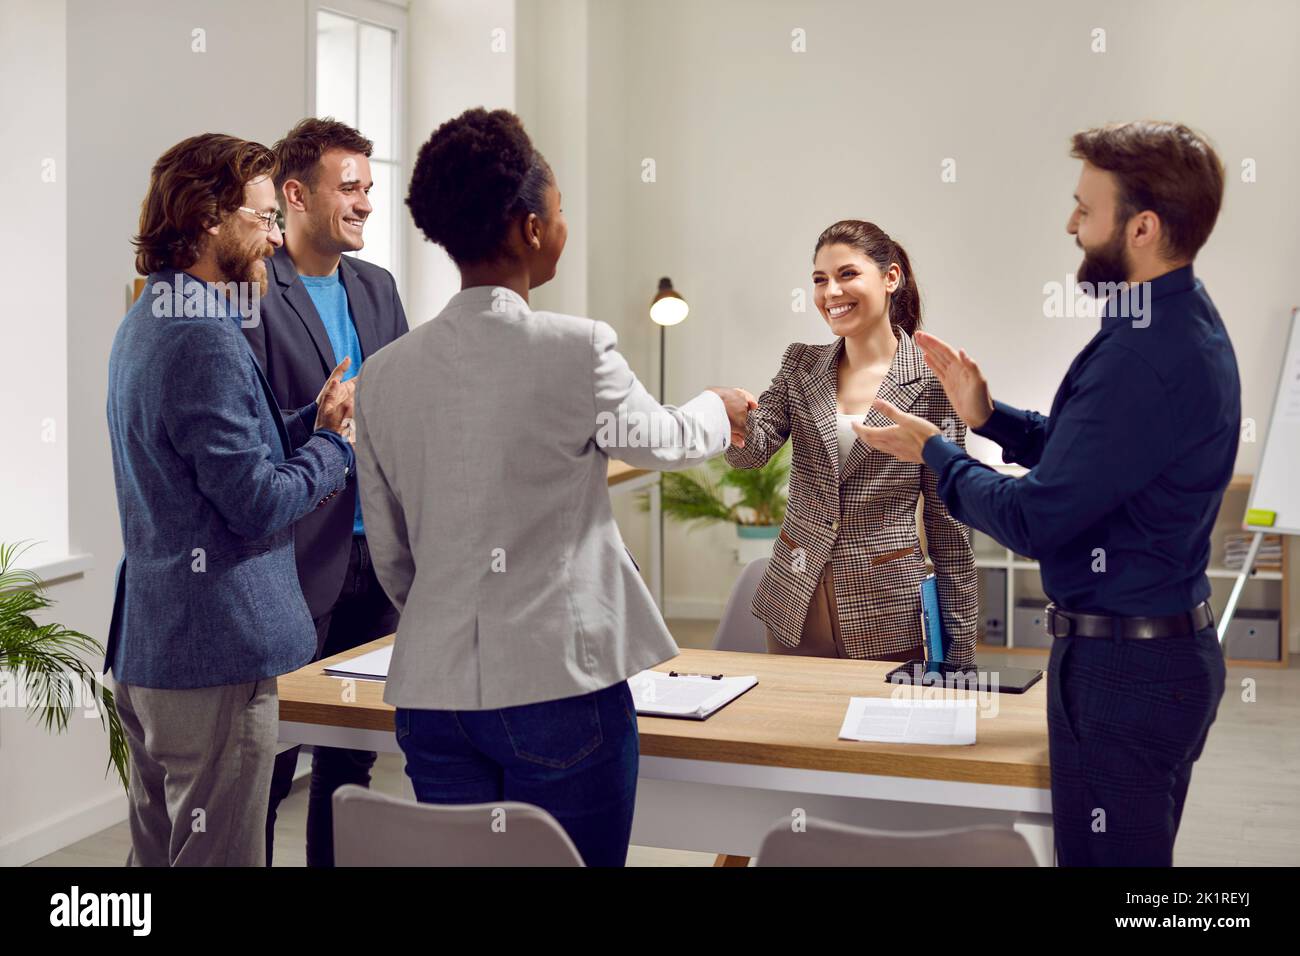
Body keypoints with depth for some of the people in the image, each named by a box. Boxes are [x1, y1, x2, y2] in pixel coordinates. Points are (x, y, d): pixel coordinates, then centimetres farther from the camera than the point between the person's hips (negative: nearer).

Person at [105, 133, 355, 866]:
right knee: (221, 854, 0)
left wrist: (312, 422, 5)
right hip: (215, 652, -10)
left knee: (160, 849, 19)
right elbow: (258, 504, -20)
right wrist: (333, 445, -4)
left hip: (148, 643, 11)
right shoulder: (205, 344, -19)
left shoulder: (145, 326, 14)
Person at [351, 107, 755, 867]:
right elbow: (661, 441, 9)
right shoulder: (579, 351, -12)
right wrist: (720, 410, 31)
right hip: (560, 685, -4)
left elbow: (391, 559, 8)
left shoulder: (384, 375, 0)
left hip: (435, 690, 4)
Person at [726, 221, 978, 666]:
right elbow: (754, 449, -7)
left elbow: (946, 518, -3)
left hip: (886, 609, -3)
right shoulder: (801, 364, 5)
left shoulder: (933, 382, -6)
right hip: (796, 602, 3)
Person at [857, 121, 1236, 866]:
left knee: (1107, 856, 4)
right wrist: (988, 416, 6)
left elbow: (1032, 520, -23)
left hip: (1123, 665, -10)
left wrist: (934, 453, -8)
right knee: (1138, 853, 22)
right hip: (1172, 645, 10)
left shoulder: (1147, 358, -27)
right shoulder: (1184, 320, 7)